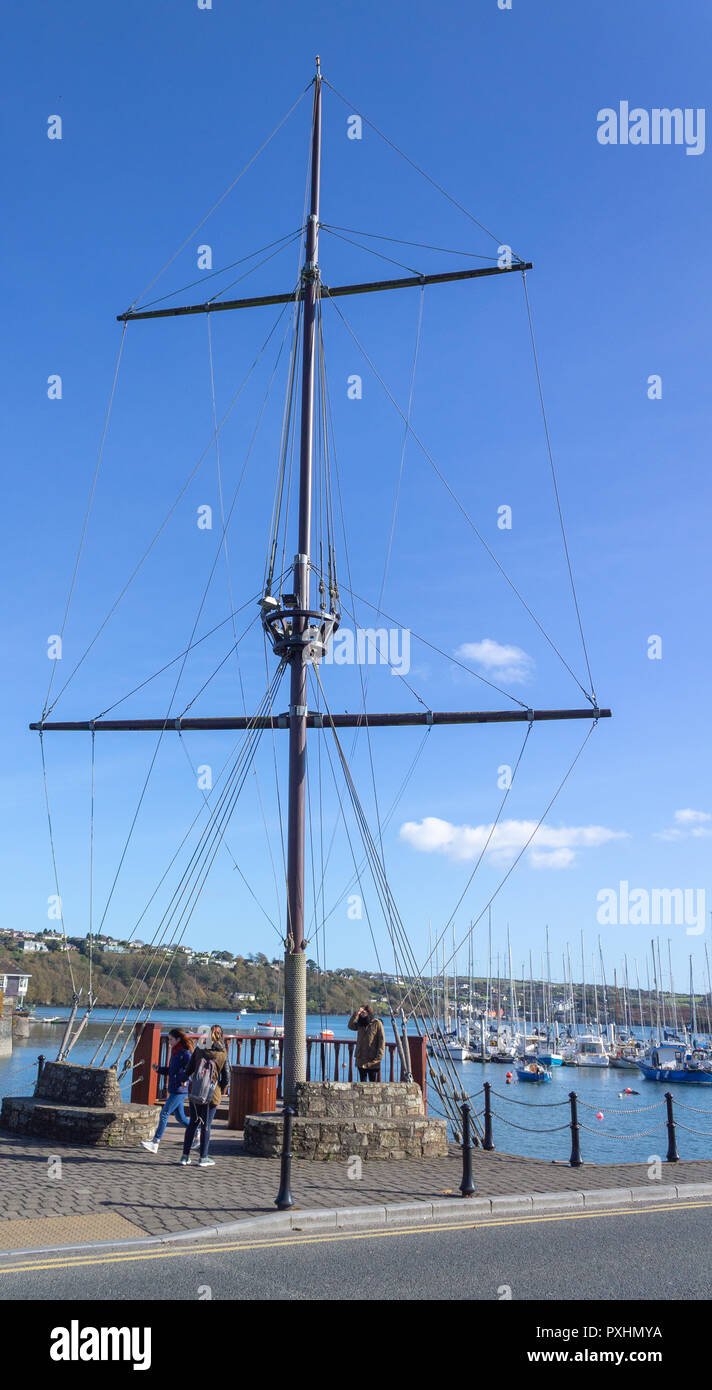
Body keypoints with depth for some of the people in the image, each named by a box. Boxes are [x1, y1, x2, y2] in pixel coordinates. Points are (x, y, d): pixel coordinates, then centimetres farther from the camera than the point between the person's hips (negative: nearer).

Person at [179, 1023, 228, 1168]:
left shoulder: (198, 1049, -1)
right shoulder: (223, 1054, -5)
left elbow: (189, 1070, 3)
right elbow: (225, 1076, -3)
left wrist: (186, 1081, 20)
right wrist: (220, 1089, 13)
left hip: (194, 1092, 2)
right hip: (212, 1094, -2)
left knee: (192, 1123, 12)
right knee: (206, 1125, 7)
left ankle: (185, 1156, 16)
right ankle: (203, 1158, 12)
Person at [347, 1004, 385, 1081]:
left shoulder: (377, 1023, -8)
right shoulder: (360, 1024, 10)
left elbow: (382, 1040, -10)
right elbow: (351, 1026, -5)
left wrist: (378, 1057, -16)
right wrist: (356, 1014, -14)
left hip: (372, 1060, -5)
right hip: (361, 1060, 5)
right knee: (362, 1081, 10)